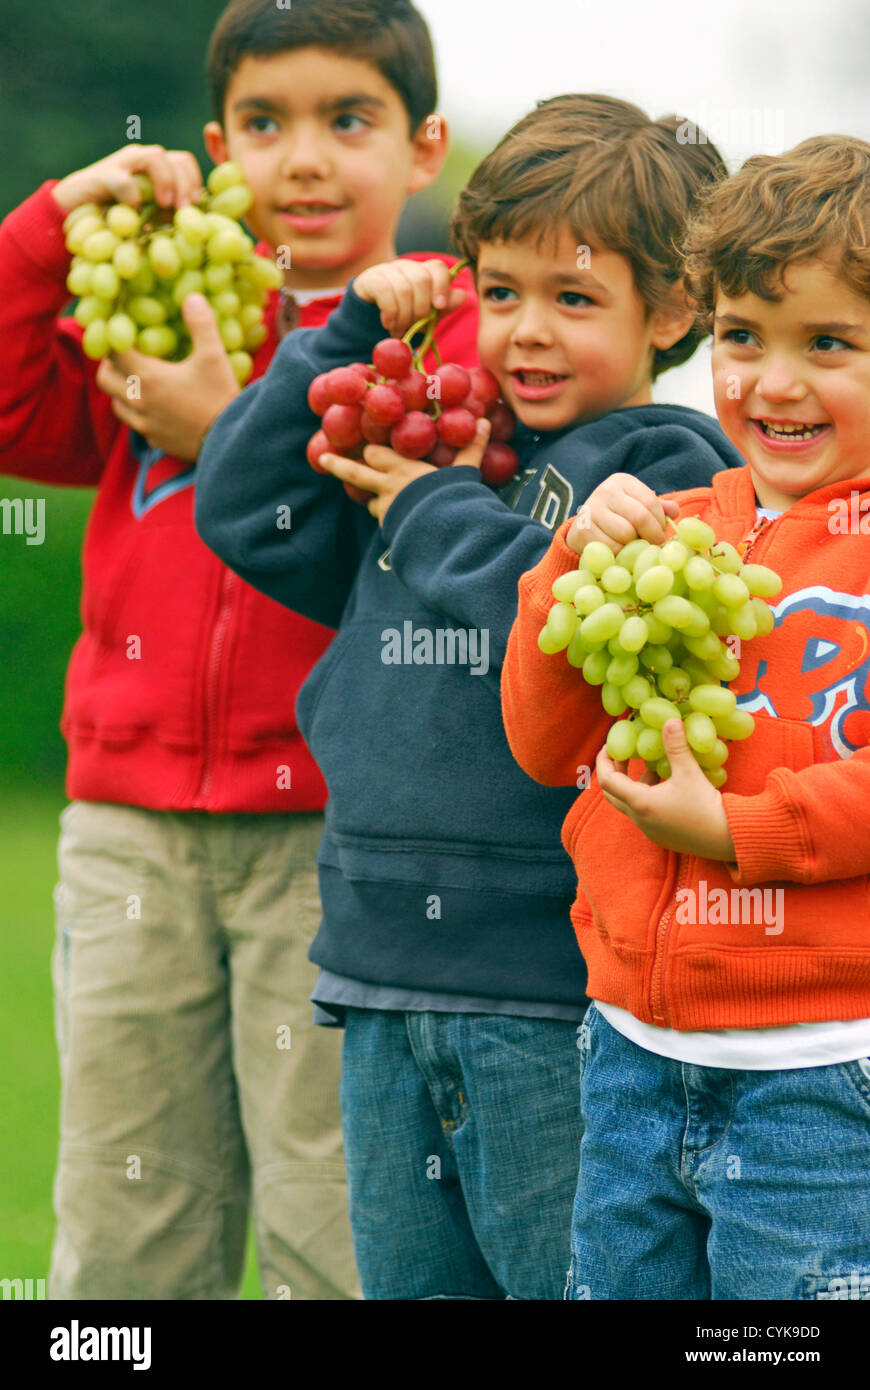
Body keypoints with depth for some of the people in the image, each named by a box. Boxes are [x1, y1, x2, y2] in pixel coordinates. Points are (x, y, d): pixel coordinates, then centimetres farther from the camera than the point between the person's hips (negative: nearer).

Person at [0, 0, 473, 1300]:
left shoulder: (453, 335, -2)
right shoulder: (157, 310, 14)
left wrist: (230, 434, -18)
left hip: (332, 834, -4)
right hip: (134, 832, 5)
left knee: (335, 1239, -1)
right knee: (122, 1236, 9)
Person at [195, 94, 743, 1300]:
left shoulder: (669, 463, -5)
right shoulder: (426, 442, 15)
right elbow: (240, 509, 14)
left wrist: (436, 508, -8)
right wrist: (354, 333, 6)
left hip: (554, 987, -6)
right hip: (386, 980, 7)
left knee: (566, 1275, 1)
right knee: (406, 1277, 14)